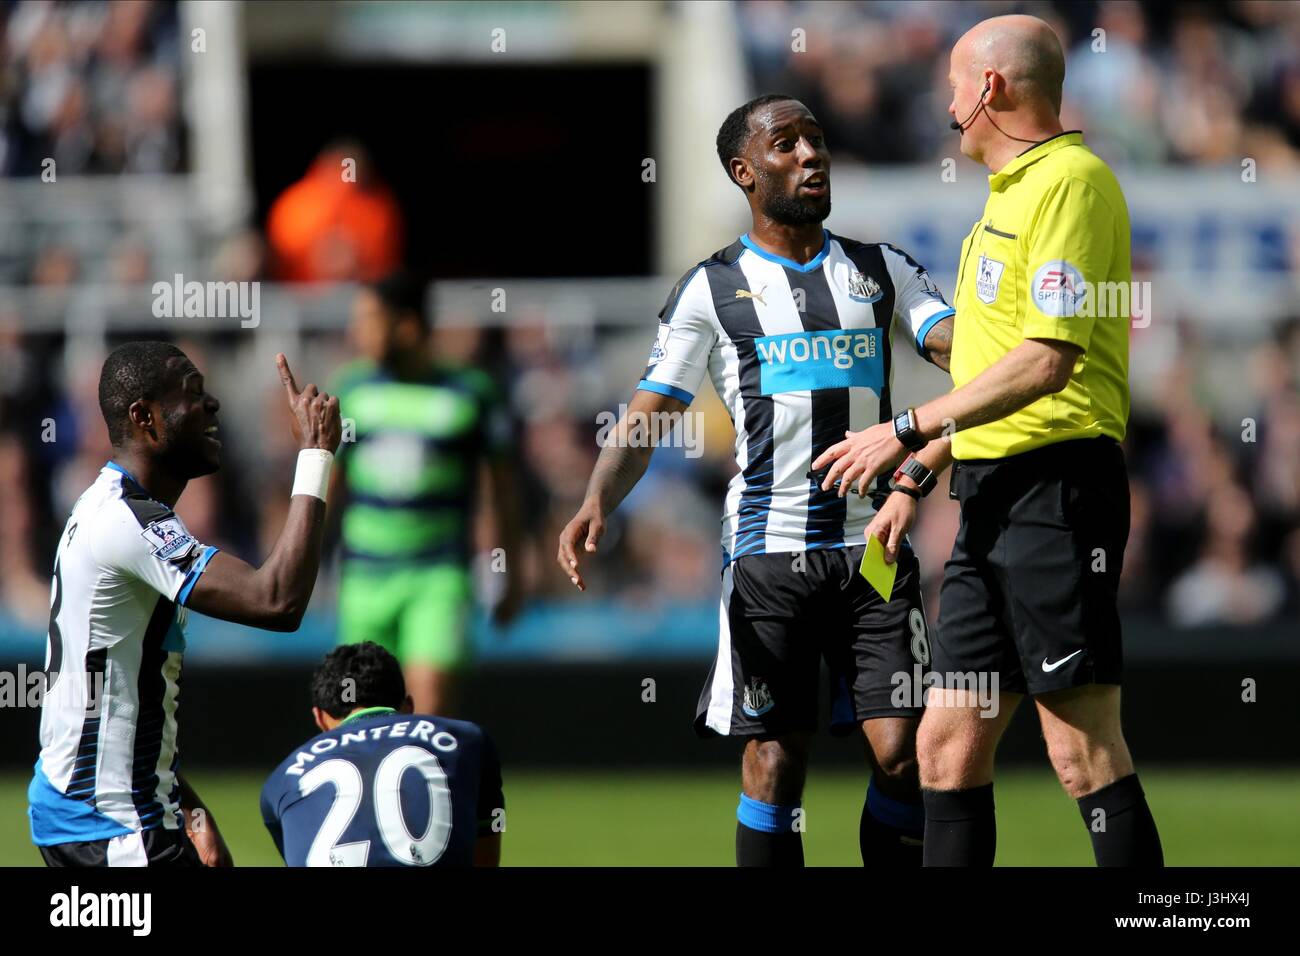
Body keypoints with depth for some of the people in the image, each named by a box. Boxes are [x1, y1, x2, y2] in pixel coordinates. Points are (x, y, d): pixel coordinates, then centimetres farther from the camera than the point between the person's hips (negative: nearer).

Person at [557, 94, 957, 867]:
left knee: (900, 752, -5)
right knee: (775, 759, -4)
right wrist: (598, 501, -17)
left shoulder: (883, 271, 13)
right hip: (769, 550, -2)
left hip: (875, 543, 2)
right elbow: (647, 419, 2)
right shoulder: (713, 290, 6)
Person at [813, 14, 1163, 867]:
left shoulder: (1070, 180, -11)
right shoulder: (1014, 189, 19)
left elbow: (1047, 361, -20)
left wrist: (909, 433, -16)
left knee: (1084, 749, -11)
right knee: (948, 746, 8)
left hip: (1053, 488, -10)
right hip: (993, 494, 10)